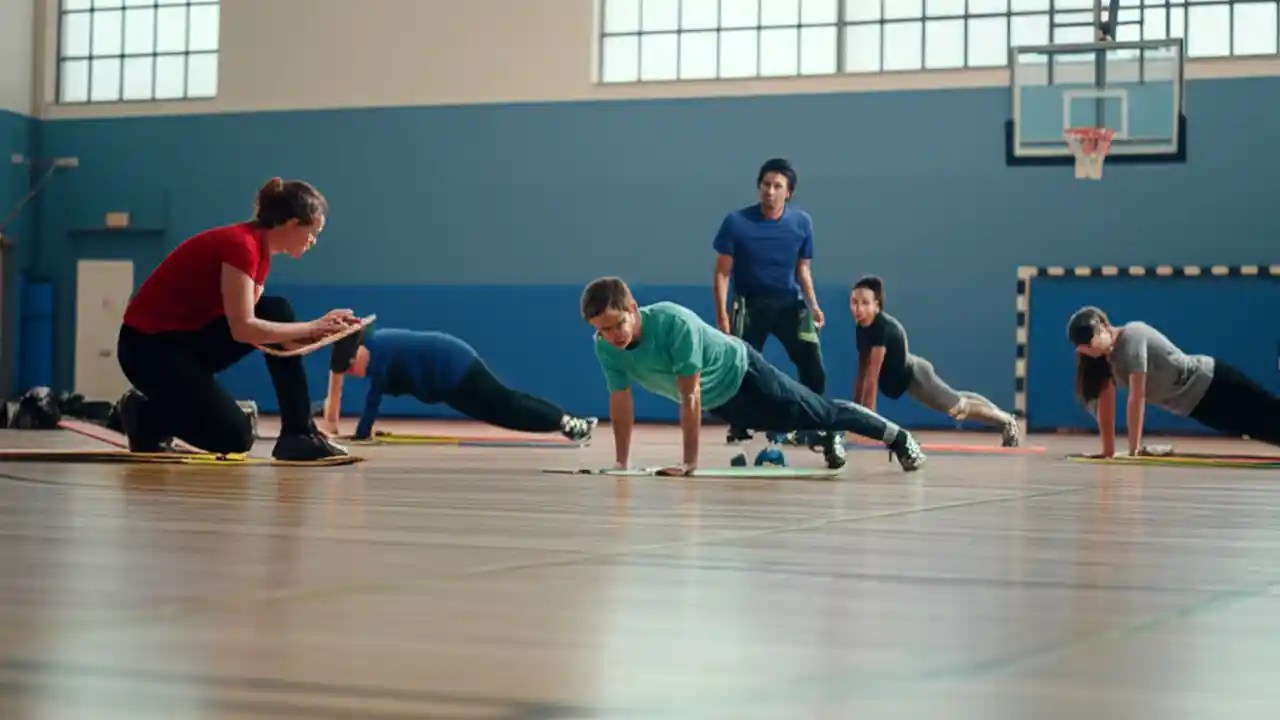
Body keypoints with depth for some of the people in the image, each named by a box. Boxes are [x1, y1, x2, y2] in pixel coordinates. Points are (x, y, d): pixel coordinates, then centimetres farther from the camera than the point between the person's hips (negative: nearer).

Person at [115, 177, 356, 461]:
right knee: (235, 437, -17)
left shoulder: (260, 252, 6)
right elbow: (243, 329, -27)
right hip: (150, 345, -9)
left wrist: (315, 332, -4)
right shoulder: (240, 244, -23)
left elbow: (249, 324, 5)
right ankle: (145, 417, 7)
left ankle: (299, 434, -5)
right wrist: (312, 327, -19)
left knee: (278, 311, -5)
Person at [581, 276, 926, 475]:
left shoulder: (674, 323, -42)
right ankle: (827, 439, 57)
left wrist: (689, 462, -34)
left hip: (741, 372, -5)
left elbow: (689, 397, -37)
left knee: (820, 412, 11)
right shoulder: (605, 347, -24)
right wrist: (622, 464, -11)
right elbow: (620, 402, -12)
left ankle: (896, 436, 31)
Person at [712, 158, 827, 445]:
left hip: (790, 303, 2)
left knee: (814, 368, -6)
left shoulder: (802, 223, -1)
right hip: (750, 304, -2)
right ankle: (739, 427, 9)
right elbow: (722, 273, -4)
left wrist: (813, 304, -4)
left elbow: (803, 269, 10)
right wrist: (721, 315, -12)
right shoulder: (736, 222, -9)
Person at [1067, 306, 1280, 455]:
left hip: (1211, 381, -7)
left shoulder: (1132, 336, -26)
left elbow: (1137, 398, -28)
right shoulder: (1105, 357, -1)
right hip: (1195, 403, 7)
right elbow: (1106, 404, -2)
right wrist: (1108, 451, -6)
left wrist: (1134, 449, -27)